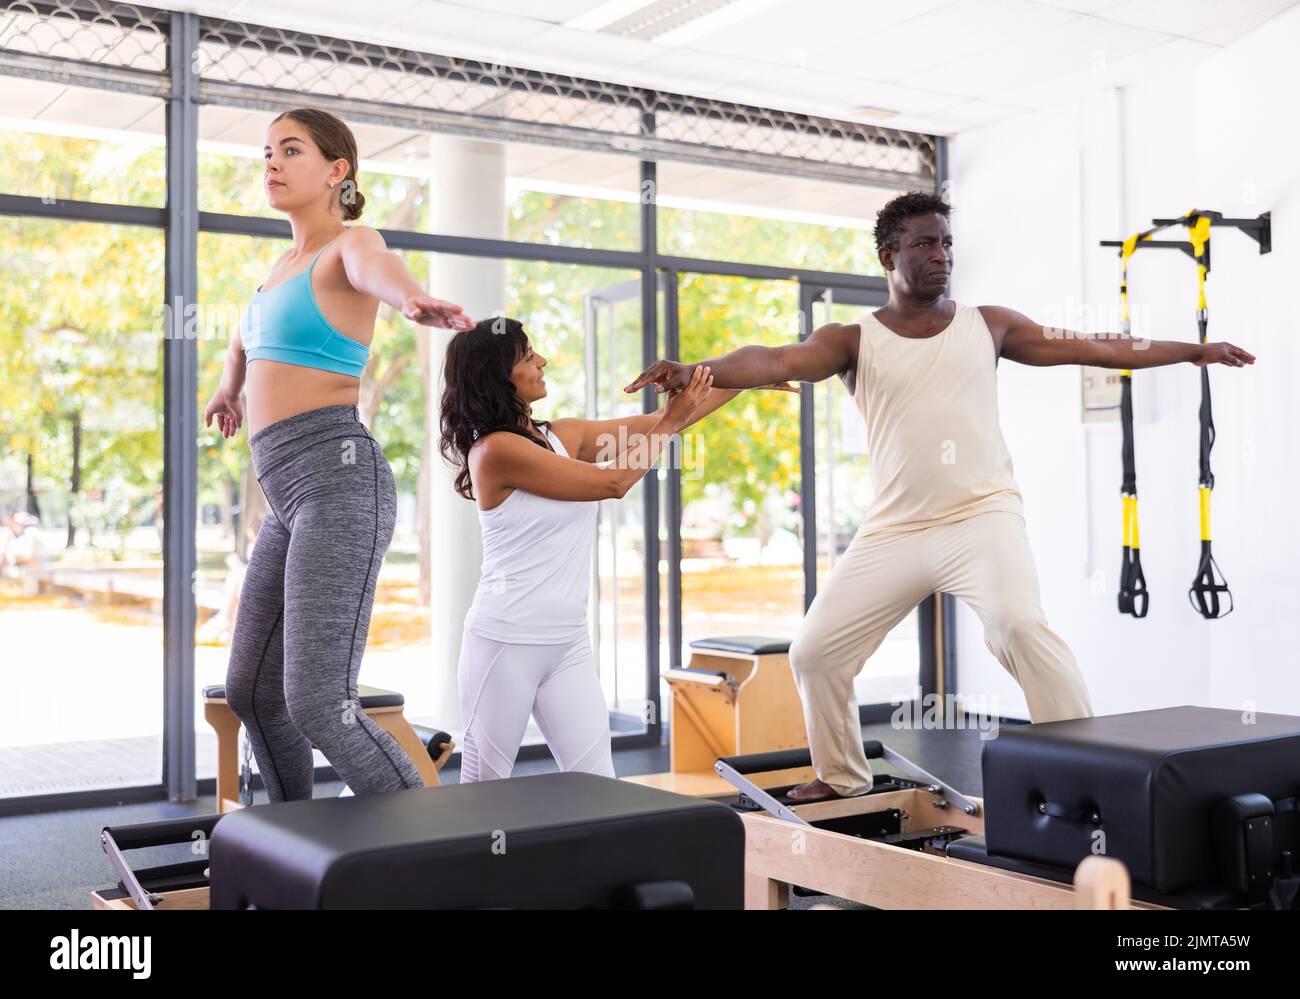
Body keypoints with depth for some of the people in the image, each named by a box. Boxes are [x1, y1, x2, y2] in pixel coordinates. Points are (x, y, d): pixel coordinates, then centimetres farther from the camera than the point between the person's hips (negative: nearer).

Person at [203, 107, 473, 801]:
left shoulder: (351, 245, -3)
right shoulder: (285, 263, 22)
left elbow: (380, 269, -30)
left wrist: (415, 301, -52)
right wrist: (229, 384, 59)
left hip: (338, 480, -9)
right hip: (291, 493, 9)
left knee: (318, 704, -18)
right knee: (252, 692, 15)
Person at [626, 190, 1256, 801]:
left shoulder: (987, 326, 9)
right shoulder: (854, 341, 3)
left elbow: (1094, 347, 14)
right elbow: (777, 361, -14)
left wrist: (1195, 349, 14)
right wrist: (695, 370, -33)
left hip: (982, 516, -1)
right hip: (894, 529, 2)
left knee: (1019, 626, -28)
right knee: (814, 652, 3)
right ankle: (842, 776, 26)